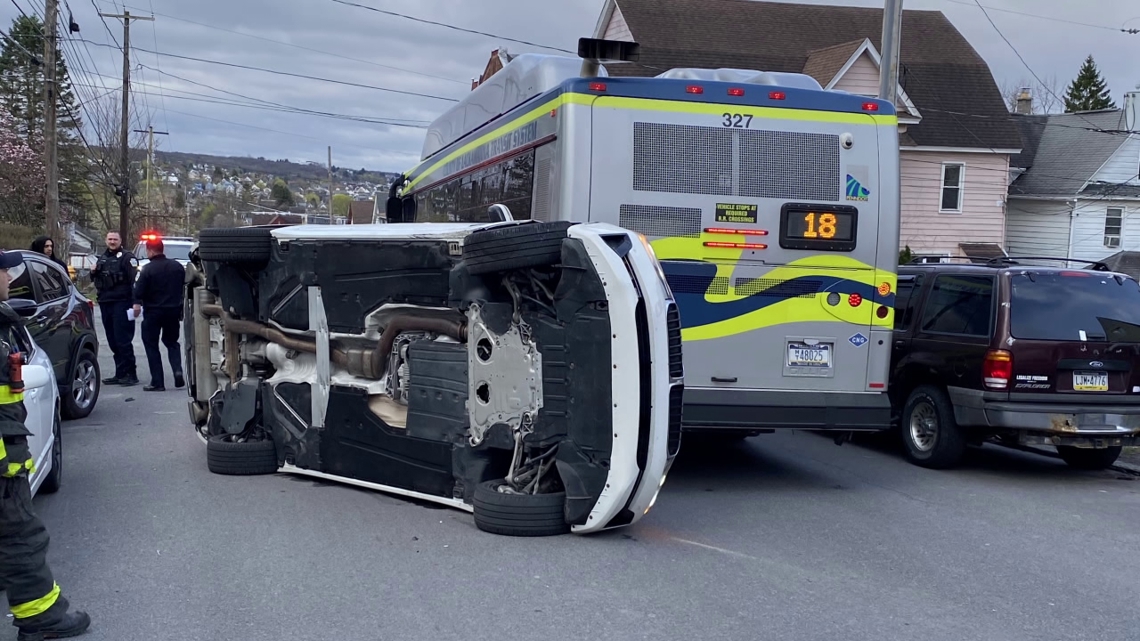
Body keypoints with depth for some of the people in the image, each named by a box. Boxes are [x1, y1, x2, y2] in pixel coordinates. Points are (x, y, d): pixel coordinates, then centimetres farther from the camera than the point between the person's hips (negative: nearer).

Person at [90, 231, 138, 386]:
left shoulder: (127, 257, -6)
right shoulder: (102, 258, 19)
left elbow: (134, 279, -16)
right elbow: (96, 279, 30)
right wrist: (93, 272, 7)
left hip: (121, 303, -8)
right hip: (105, 303, 8)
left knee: (123, 339, -10)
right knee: (112, 340, 10)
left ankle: (130, 374, -5)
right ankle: (120, 374, 17)